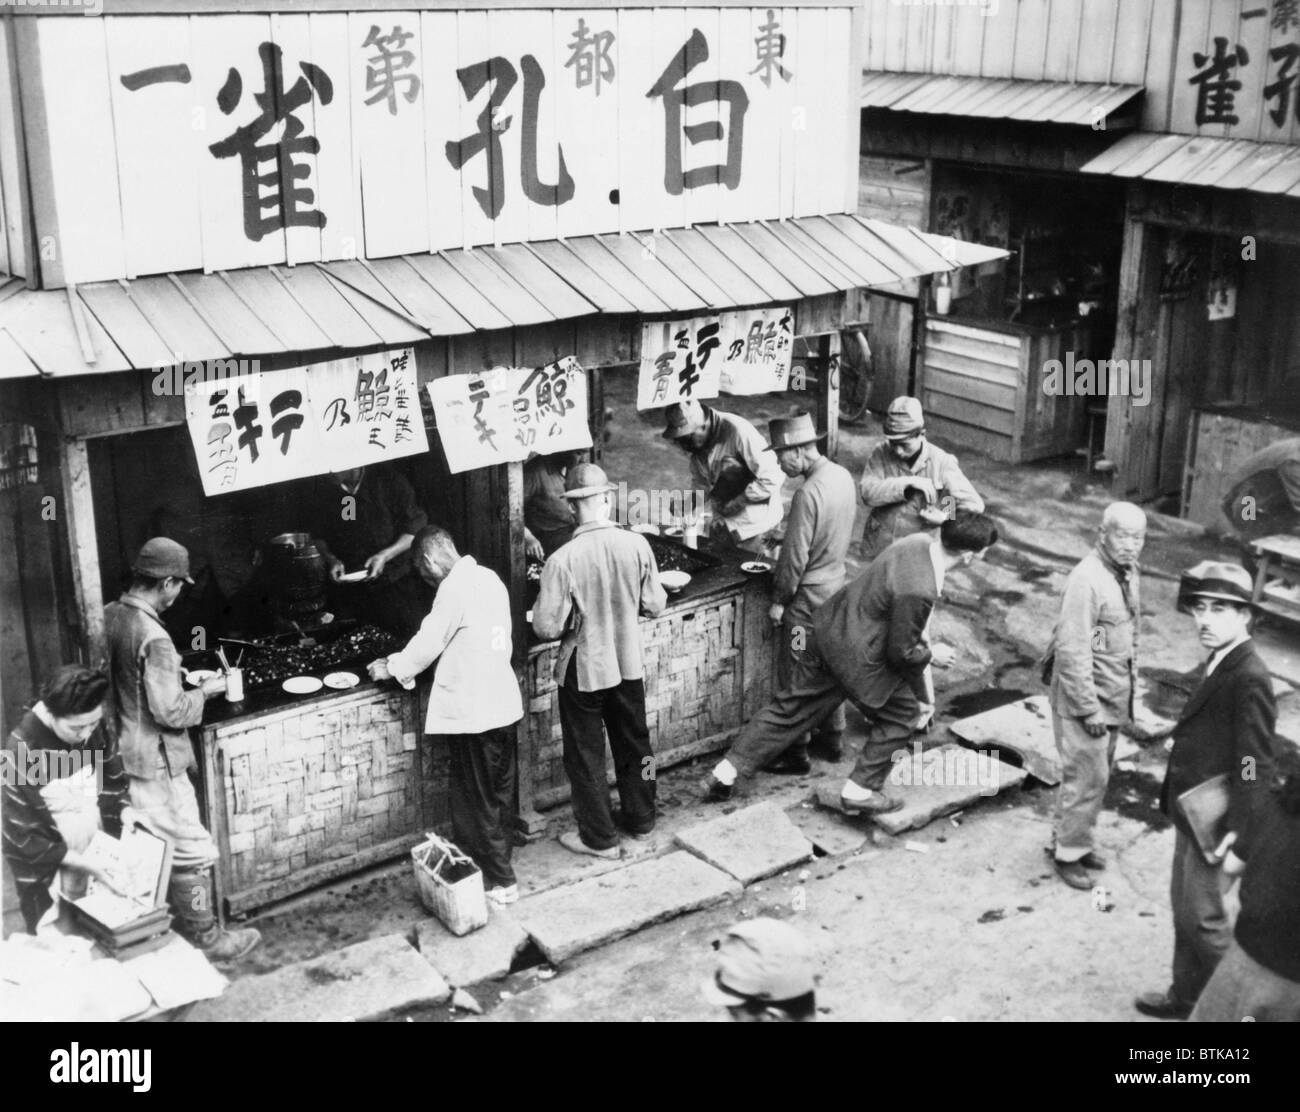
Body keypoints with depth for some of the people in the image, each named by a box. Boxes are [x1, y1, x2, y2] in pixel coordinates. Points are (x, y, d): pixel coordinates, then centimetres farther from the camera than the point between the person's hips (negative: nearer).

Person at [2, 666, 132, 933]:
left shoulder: (93, 732, -8)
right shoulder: (23, 753, -23)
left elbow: (113, 780, 7)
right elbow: (24, 836, -20)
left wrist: (124, 811, -12)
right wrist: (83, 863, -21)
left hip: (98, 857, 5)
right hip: (47, 878, -5)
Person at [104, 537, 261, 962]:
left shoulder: (109, 616, 1)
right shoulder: (153, 638, -25)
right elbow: (170, 712, -23)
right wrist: (204, 691, -8)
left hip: (119, 754, 9)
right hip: (153, 763, -9)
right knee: (192, 851, 4)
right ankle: (206, 938, 15)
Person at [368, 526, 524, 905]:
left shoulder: (454, 588, -16)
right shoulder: (489, 578, 9)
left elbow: (429, 642, -12)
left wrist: (391, 668, 5)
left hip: (472, 711, -8)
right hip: (504, 703, 9)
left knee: (477, 801, 2)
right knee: (500, 793, 18)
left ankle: (499, 882, 8)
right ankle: (499, 859, 30)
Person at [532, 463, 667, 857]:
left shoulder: (562, 560, -24)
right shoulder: (637, 545, -14)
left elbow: (546, 628, -19)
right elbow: (654, 604, -2)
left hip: (583, 669, -4)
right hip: (628, 663, 4)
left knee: (586, 754, 13)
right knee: (634, 742, 23)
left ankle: (599, 837, 24)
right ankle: (641, 819, 39)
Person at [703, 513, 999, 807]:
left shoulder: (919, 541, -4)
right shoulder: (918, 591, -32)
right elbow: (900, 653, -18)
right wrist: (932, 655, -1)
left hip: (832, 631, 9)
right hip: (856, 659, -9)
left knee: (791, 707, 17)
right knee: (903, 714, 14)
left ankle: (725, 774, 24)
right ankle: (860, 792, 23)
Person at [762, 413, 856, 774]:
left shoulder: (808, 493, -25)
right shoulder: (842, 476, 1)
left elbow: (795, 555, -21)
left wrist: (779, 600, -11)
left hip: (809, 595, -9)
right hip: (837, 584, 9)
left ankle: (795, 753, 11)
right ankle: (832, 740, 31)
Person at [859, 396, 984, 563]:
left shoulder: (942, 463, -9)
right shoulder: (881, 455, -5)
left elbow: (974, 506, -7)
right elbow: (867, 492, -20)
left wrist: (945, 517, -21)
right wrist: (907, 483, -26)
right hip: (878, 552, 2)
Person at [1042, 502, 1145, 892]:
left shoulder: (1127, 572, 6)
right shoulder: (1087, 579, -23)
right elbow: (1072, 651, -24)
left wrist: (1130, 691, 16)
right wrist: (1089, 709, -21)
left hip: (1113, 698, 9)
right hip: (1085, 698, -9)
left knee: (1098, 774, 17)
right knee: (1088, 776, -2)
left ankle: (1076, 840, 31)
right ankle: (1068, 852, 12)